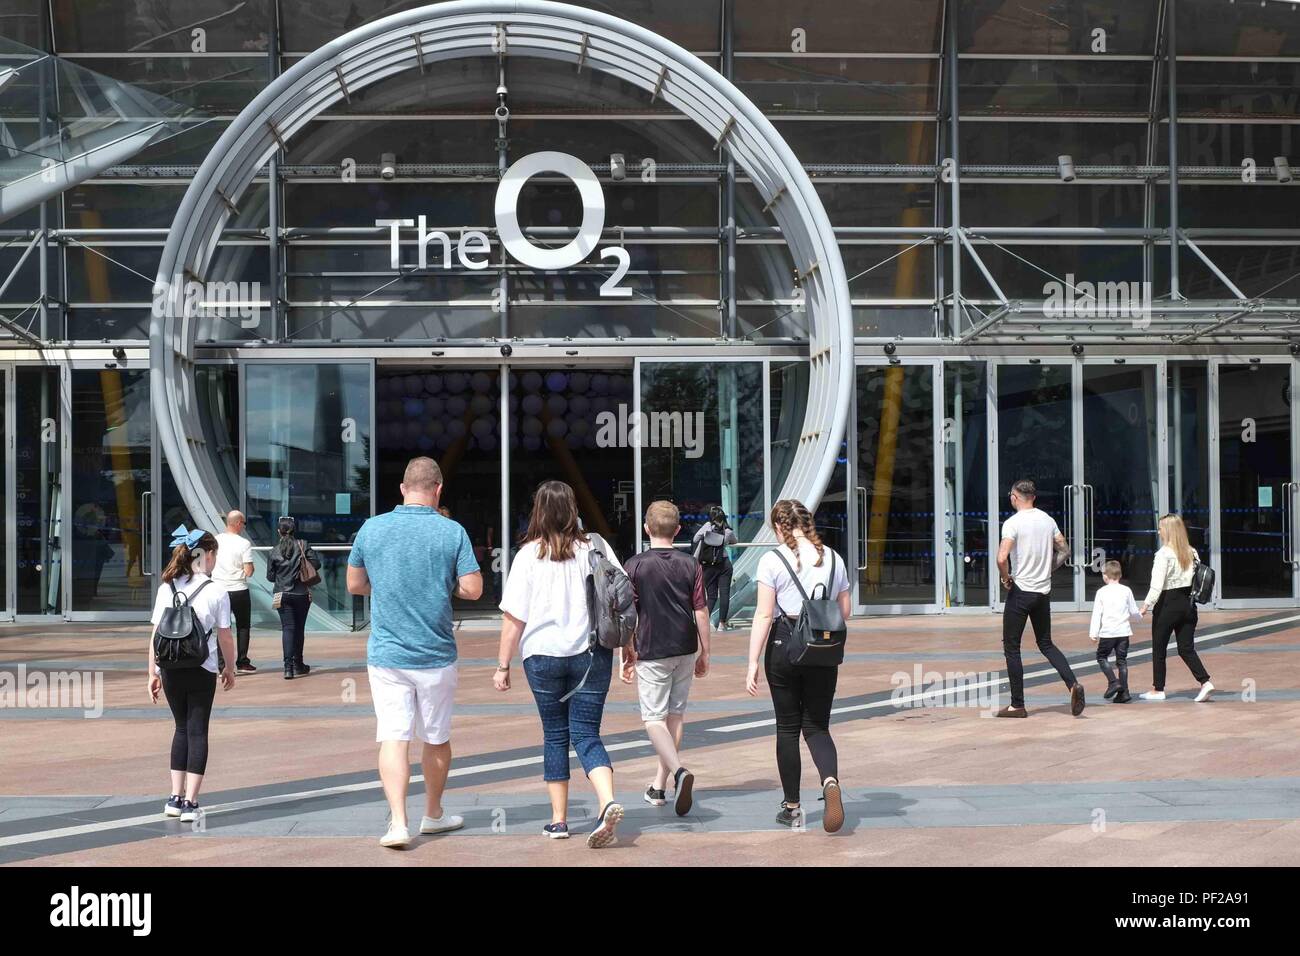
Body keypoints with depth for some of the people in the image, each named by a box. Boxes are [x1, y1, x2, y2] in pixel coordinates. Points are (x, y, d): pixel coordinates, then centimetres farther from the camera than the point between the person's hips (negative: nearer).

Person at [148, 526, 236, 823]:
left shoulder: (166, 588, 2)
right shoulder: (216, 592, -7)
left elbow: (156, 635, 2)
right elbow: (225, 637, -3)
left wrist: (153, 673, 8)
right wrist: (230, 669, 12)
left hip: (170, 669, 3)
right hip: (201, 671, -3)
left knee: (182, 728, 18)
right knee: (197, 732, 4)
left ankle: (176, 797, 18)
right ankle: (190, 802, 0)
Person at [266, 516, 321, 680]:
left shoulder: (275, 551, -2)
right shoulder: (303, 545, -4)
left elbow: (270, 576, 1)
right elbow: (316, 563, -9)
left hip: (282, 595, 0)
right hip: (301, 594, 0)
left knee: (287, 628, -1)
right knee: (299, 629, 12)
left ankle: (288, 667, -13)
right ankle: (297, 665, 19)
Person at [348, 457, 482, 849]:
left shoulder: (372, 528, -1)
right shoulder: (452, 532, -7)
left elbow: (354, 585, 9)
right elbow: (473, 589, -9)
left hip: (385, 654, 1)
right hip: (435, 655, 0)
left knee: (393, 738, -1)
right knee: (436, 738, 15)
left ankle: (398, 822, -13)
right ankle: (434, 814, 31)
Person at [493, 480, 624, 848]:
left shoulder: (529, 554, -7)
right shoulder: (596, 547, -1)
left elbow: (514, 617, -8)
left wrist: (503, 665, 0)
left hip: (543, 656, -1)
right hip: (592, 652, 1)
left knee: (555, 735, 13)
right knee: (586, 734, 4)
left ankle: (558, 820, 16)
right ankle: (608, 803, -19)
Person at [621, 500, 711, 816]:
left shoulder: (635, 565, -8)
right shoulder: (691, 565, -1)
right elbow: (701, 612, 0)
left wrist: (627, 654, 3)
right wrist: (704, 653, 9)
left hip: (651, 652, -3)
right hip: (685, 649, 4)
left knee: (654, 718, 0)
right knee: (675, 715, 13)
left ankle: (679, 771, -24)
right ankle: (659, 785, 20)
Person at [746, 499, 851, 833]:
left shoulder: (772, 560, -6)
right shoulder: (832, 558, 6)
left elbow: (764, 616, -11)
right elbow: (845, 611, 11)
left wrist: (753, 664, -9)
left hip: (784, 645, -3)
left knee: (787, 728, 10)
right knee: (817, 726, 9)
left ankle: (792, 807, 16)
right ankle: (830, 780, -20)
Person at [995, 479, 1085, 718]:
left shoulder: (1013, 523, -13)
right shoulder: (1048, 520, 7)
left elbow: (1002, 558, -24)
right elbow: (1064, 550, 14)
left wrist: (1006, 578, -7)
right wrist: (1047, 570, 15)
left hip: (1020, 591, -6)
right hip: (1044, 591, 6)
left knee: (1011, 647, 4)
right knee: (1046, 644, 17)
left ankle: (1017, 705, 5)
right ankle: (1073, 684, -3)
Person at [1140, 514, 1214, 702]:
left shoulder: (1163, 554, -14)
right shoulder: (1192, 552, 5)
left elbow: (1157, 586, -19)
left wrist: (1146, 605, -14)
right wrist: (1189, 598, 14)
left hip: (1168, 604, -6)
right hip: (1188, 603, 6)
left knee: (1159, 648, 8)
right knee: (1186, 648, 10)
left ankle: (1157, 689, 15)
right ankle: (1205, 682, -6)